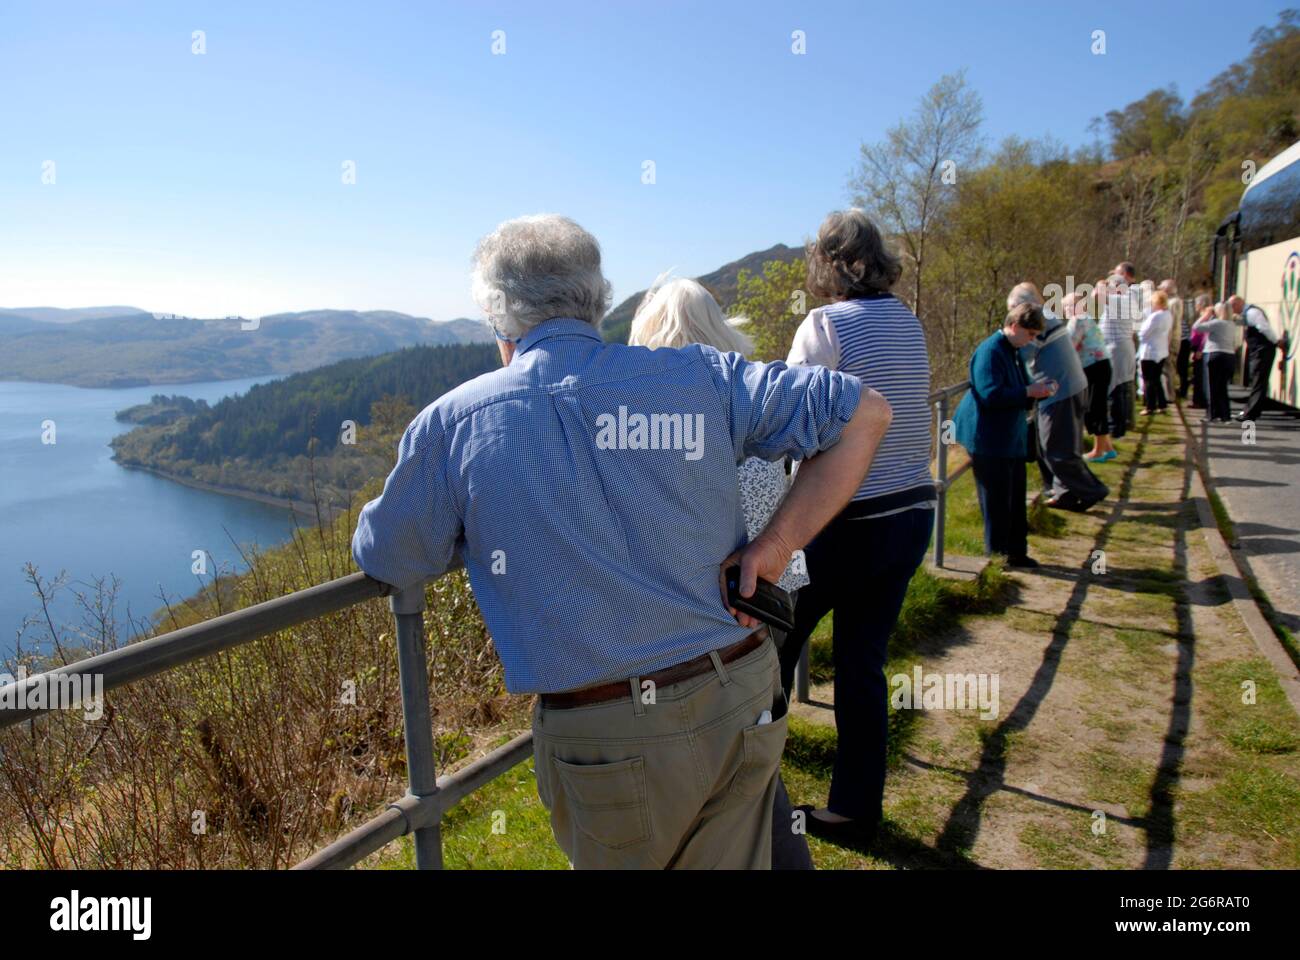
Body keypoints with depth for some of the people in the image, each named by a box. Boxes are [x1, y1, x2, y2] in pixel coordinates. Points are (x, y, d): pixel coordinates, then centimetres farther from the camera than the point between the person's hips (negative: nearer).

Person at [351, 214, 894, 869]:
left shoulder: (451, 423, -6)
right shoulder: (701, 375, -1)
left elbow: (384, 562, 8)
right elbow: (864, 411, 1)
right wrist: (778, 543, -3)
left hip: (607, 742, -2)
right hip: (743, 705, 3)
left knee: (613, 858, 26)